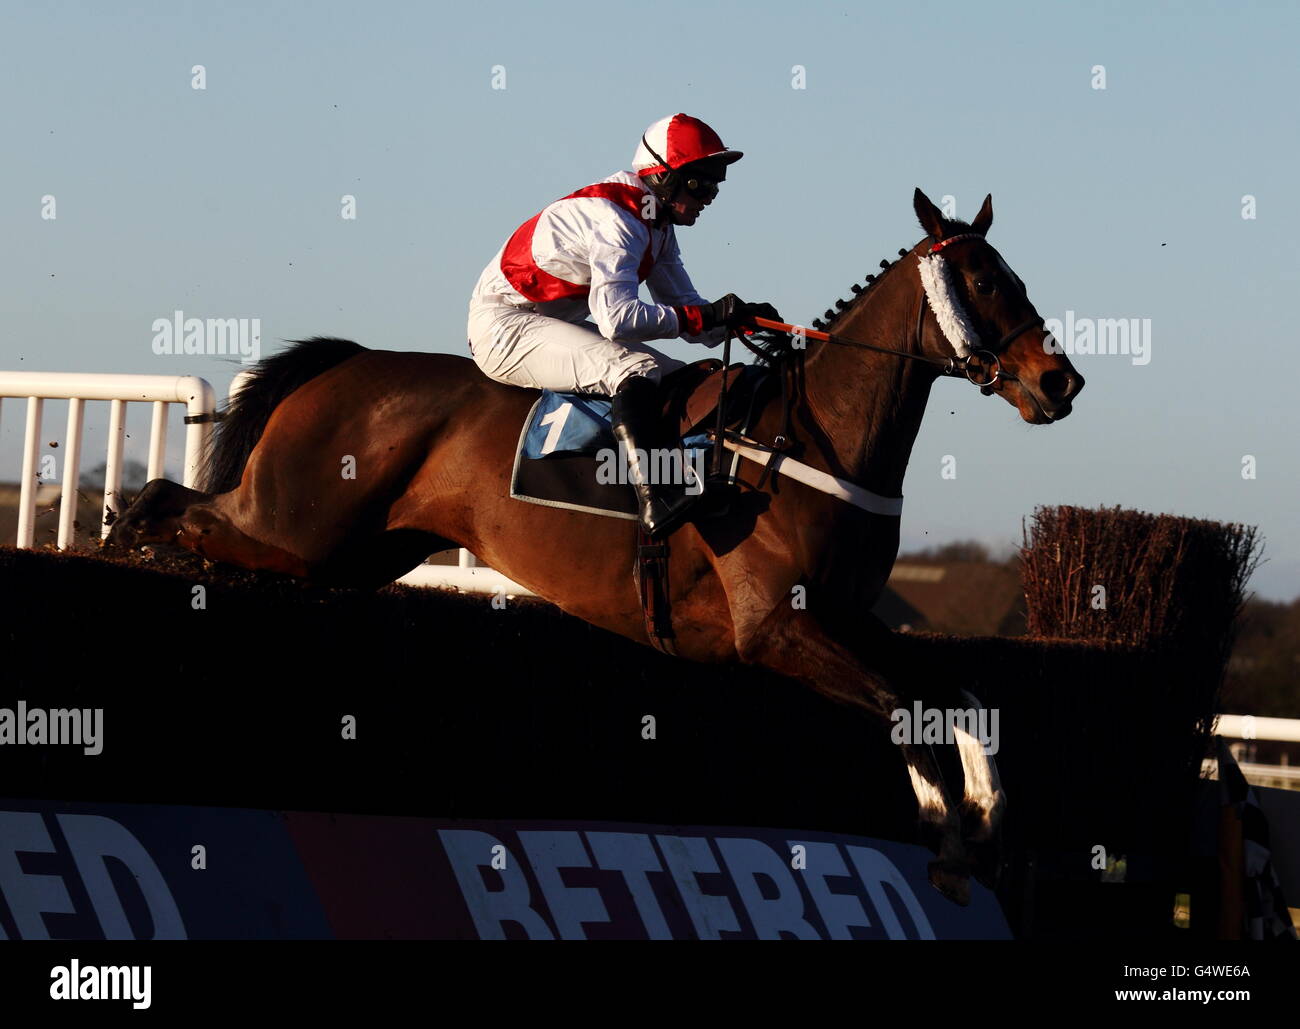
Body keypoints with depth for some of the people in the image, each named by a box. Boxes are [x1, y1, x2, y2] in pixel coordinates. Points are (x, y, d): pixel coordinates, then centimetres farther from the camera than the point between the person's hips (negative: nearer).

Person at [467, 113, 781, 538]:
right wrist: (705, 316, -34)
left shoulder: (657, 224, 8)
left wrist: (740, 318, -11)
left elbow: (687, 314, 9)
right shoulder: (615, 218, -23)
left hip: (556, 327, 11)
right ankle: (655, 500, -44)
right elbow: (616, 317, -35)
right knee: (634, 369, -32)